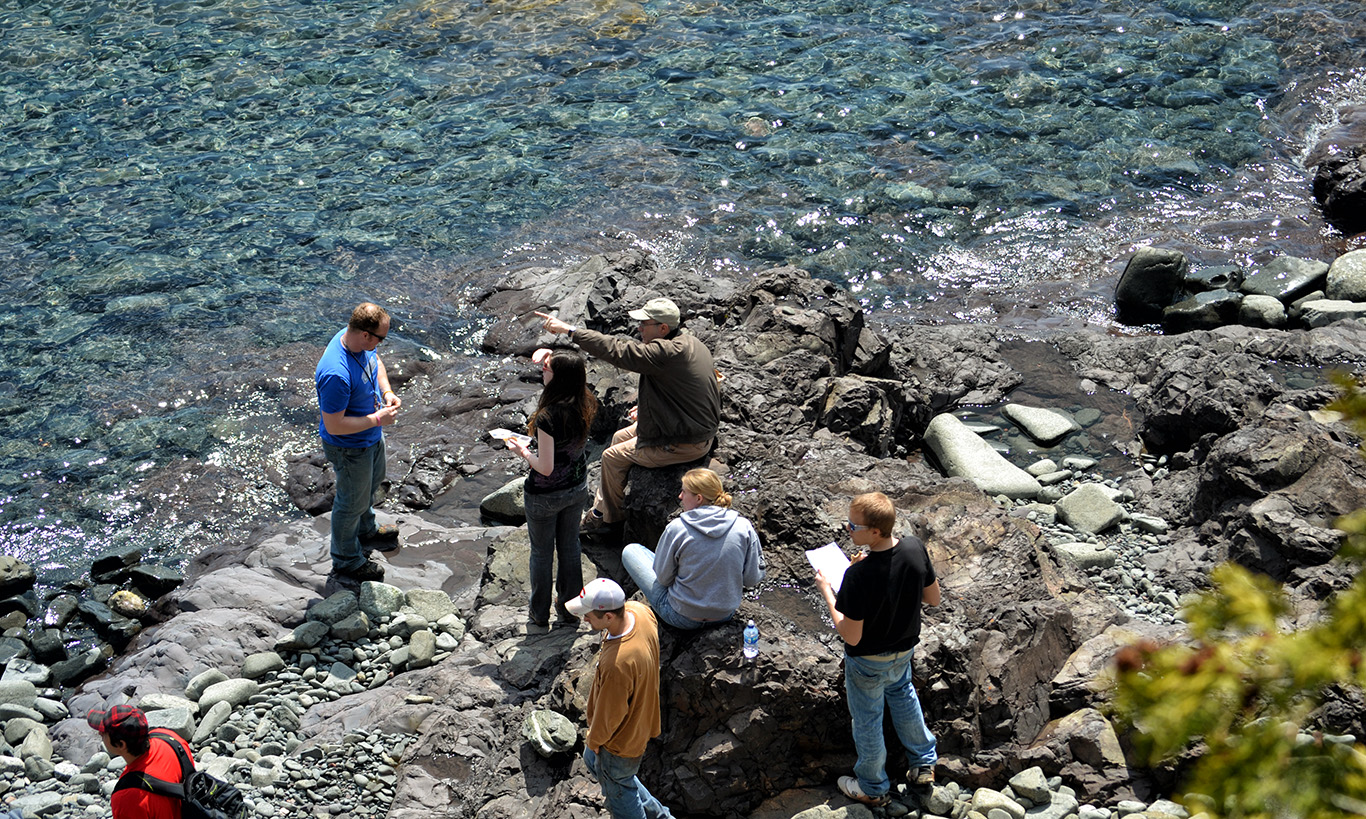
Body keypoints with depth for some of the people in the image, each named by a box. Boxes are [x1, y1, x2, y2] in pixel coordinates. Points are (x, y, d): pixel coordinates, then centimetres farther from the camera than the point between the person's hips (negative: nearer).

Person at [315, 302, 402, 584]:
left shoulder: (361, 343, -15)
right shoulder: (336, 374, -42)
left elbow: (376, 361, 10)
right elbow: (334, 426, -35)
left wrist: (387, 392, -6)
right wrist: (377, 419, -28)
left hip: (372, 435, 9)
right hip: (350, 448, -9)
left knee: (372, 483, 33)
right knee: (352, 502, 14)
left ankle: (366, 531, 61)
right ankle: (346, 563, 38)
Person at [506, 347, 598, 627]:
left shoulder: (548, 417, -33)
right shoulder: (585, 405, -13)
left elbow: (545, 467, -27)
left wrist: (522, 450, -11)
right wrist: (548, 358, -11)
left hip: (545, 496, -6)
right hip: (577, 489, 6)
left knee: (542, 553, 16)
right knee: (569, 547, 23)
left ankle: (540, 613, 34)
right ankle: (570, 609, 38)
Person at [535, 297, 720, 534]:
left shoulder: (667, 353, -28)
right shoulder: (689, 342, 3)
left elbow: (617, 350, -29)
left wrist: (569, 330, -26)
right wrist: (646, 408, 14)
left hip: (684, 444, -10)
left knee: (613, 457, 3)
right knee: (620, 437, 21)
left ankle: (611, 517, 24)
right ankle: (600, 507, 32)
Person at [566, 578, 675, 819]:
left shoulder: (617, 664, -45)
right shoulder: (639, 610, -21)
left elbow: (610, 713, -27)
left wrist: (594, 740, -5)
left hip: (622, 738, -9)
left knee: (619, 788, 20)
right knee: (593, 761, 32)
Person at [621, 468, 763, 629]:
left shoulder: (677, 529, -22)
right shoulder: (744, 527, -14)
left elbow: (663, 578, -12)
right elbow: (751, 579, -6)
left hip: (683, 619, -5)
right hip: (726, 614, 5)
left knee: (630, 551, 14)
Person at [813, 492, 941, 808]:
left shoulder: (858, 576, -39)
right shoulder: (915, 549, -21)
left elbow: (851, 636, -29)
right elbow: (933, 598, -5)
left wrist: (827, 592, -19)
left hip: (868, 661, -6)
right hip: (905, 648, 6)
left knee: (867, 720, 20)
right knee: (902, 693, 35)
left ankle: (873, 788, 42)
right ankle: (924, 763, 49)